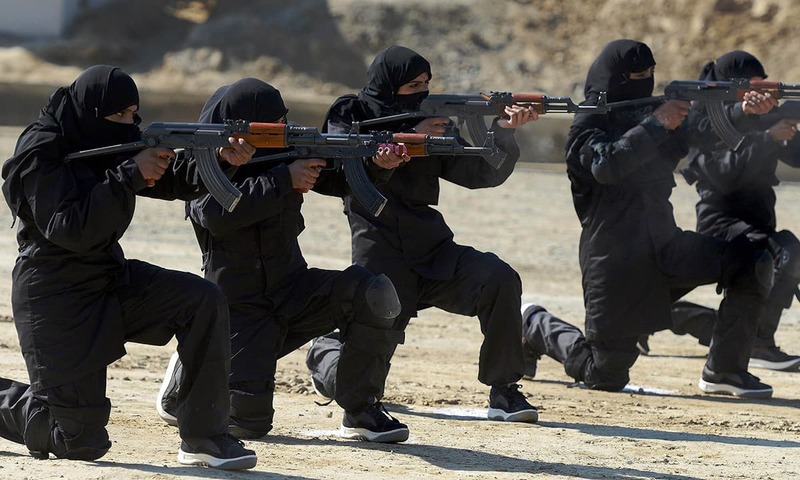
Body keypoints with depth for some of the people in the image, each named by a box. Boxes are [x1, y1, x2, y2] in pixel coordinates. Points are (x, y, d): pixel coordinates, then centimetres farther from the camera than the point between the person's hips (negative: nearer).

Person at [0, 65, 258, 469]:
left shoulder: (113, 140, 5)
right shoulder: (41, 153, -18)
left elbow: (175, 178, -1)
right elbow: (71, 230, -27)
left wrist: (222, 161, -21)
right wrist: (130, 176, -30)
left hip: (112, 279, 7)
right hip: (58, 296, -7)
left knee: (204, 301, -16)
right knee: (81, 443, -7)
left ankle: (202, 438, -10)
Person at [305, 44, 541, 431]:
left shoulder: (432, 121, 11)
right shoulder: (349, 115, 1)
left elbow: (483, 173, 3)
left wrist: (504, 131, -14)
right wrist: (407, 139, -21)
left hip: (434, 254, 3)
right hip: (381, 264, -3)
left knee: (500, 280, -27)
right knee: (351, 384, -6)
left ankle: (504, 393, -18)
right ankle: (326, 351, 32)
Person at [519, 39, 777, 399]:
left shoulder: (654, 113, 8)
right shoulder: (588, 124, -9)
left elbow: (704, 127, -7)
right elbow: (606, 166, -28)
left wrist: (744, 111, -26)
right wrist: (656, 124, -28)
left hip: (664, 247, 6)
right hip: (615, 260, -6)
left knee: (752, 262, -13)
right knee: (606, 377, -2)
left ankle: (723, 370, -5)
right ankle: (536, 326, 26)